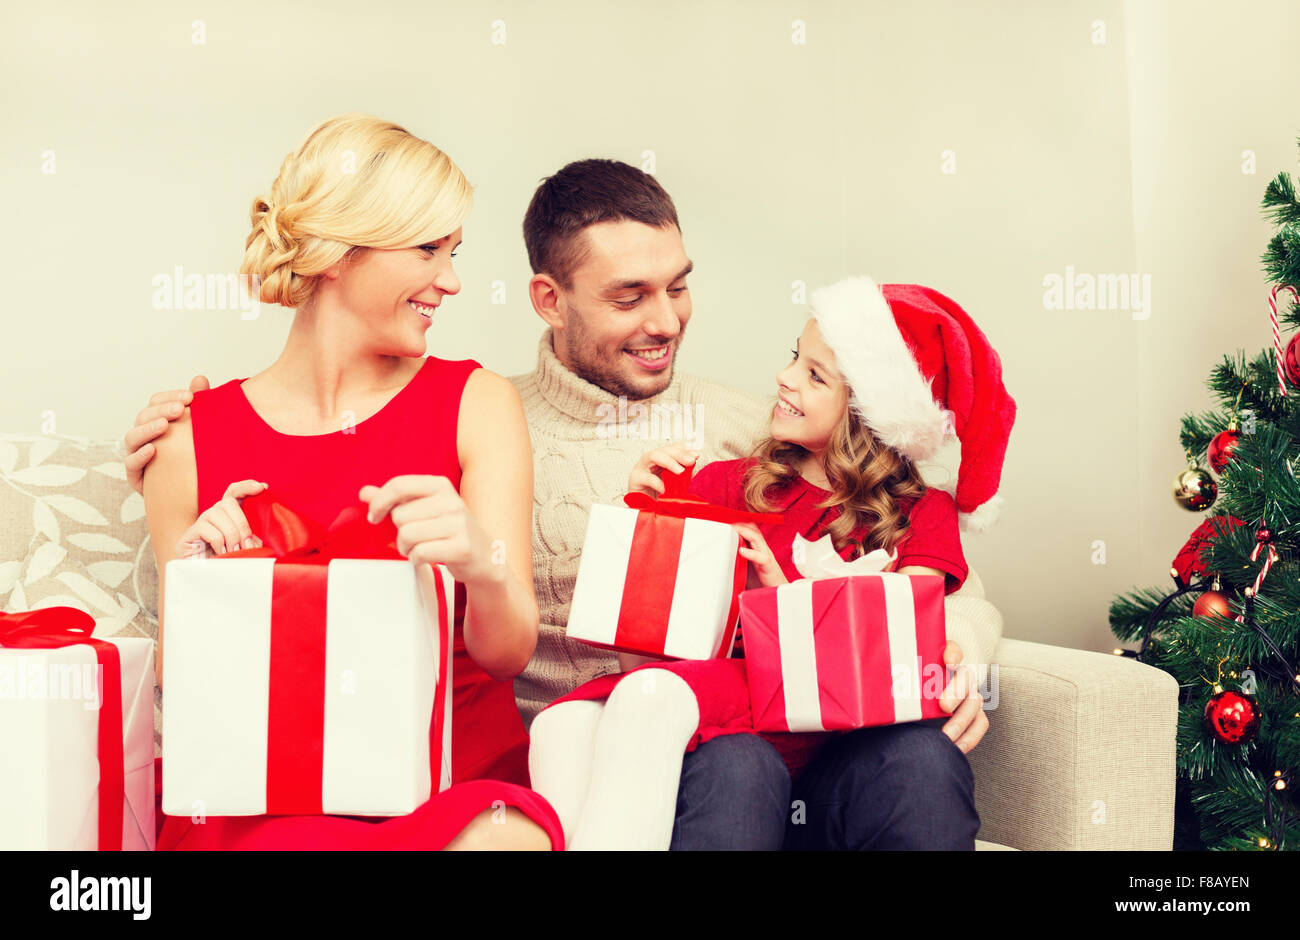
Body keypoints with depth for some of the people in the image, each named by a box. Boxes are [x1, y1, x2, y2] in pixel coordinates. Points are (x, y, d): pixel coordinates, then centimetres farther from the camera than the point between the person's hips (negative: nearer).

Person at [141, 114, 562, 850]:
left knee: (506, 838, -35)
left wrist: (484, 568, -27)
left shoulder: (478, 404, 3)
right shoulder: (193, 441, 3)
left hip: (459, 783, 0)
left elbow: (510, 654, -4)